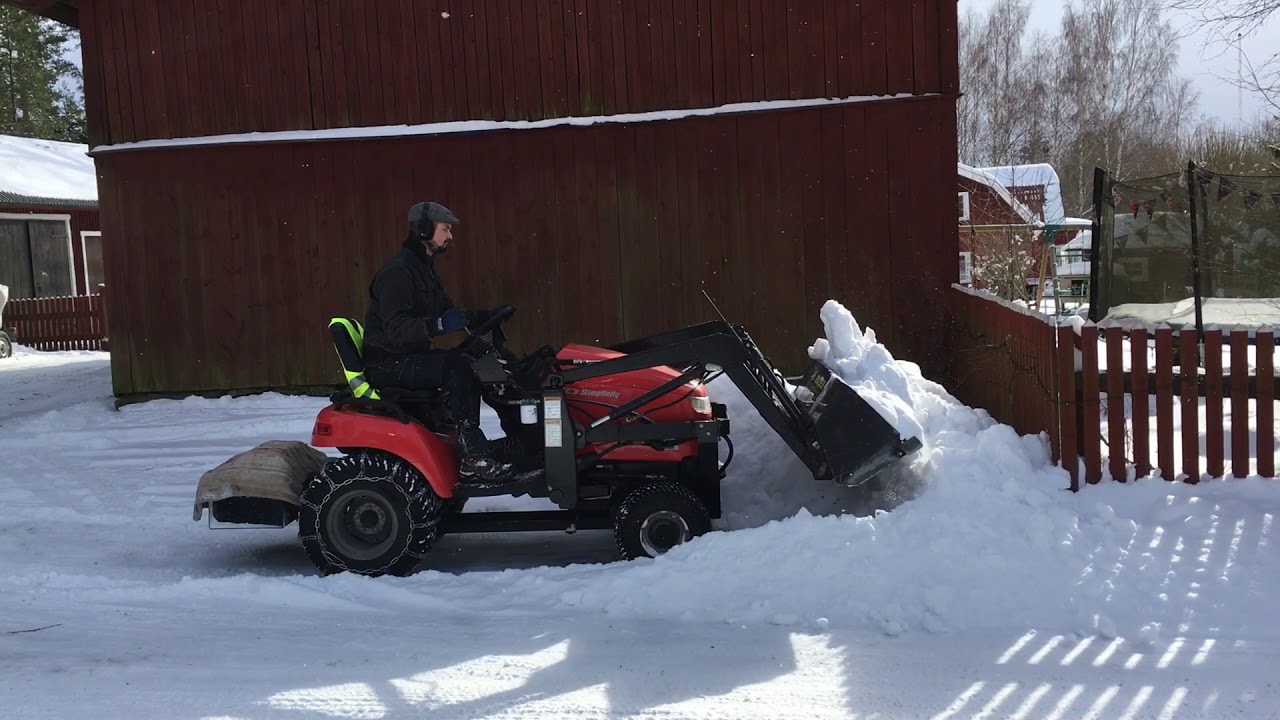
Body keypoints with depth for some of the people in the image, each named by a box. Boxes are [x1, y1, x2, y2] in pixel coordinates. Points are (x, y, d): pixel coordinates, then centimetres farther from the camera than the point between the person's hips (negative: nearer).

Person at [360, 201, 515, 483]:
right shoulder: (397, 272, -18)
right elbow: (396, 329, -29)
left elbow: (447, 309, 19)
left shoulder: (424, 268, 14)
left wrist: (483, 316, 1)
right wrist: (438, 325, -43)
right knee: (458, 366, -31)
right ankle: (473, 456, -31)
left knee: (482, 352, -2)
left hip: (413, 353, 10)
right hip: (389, 364, -10)